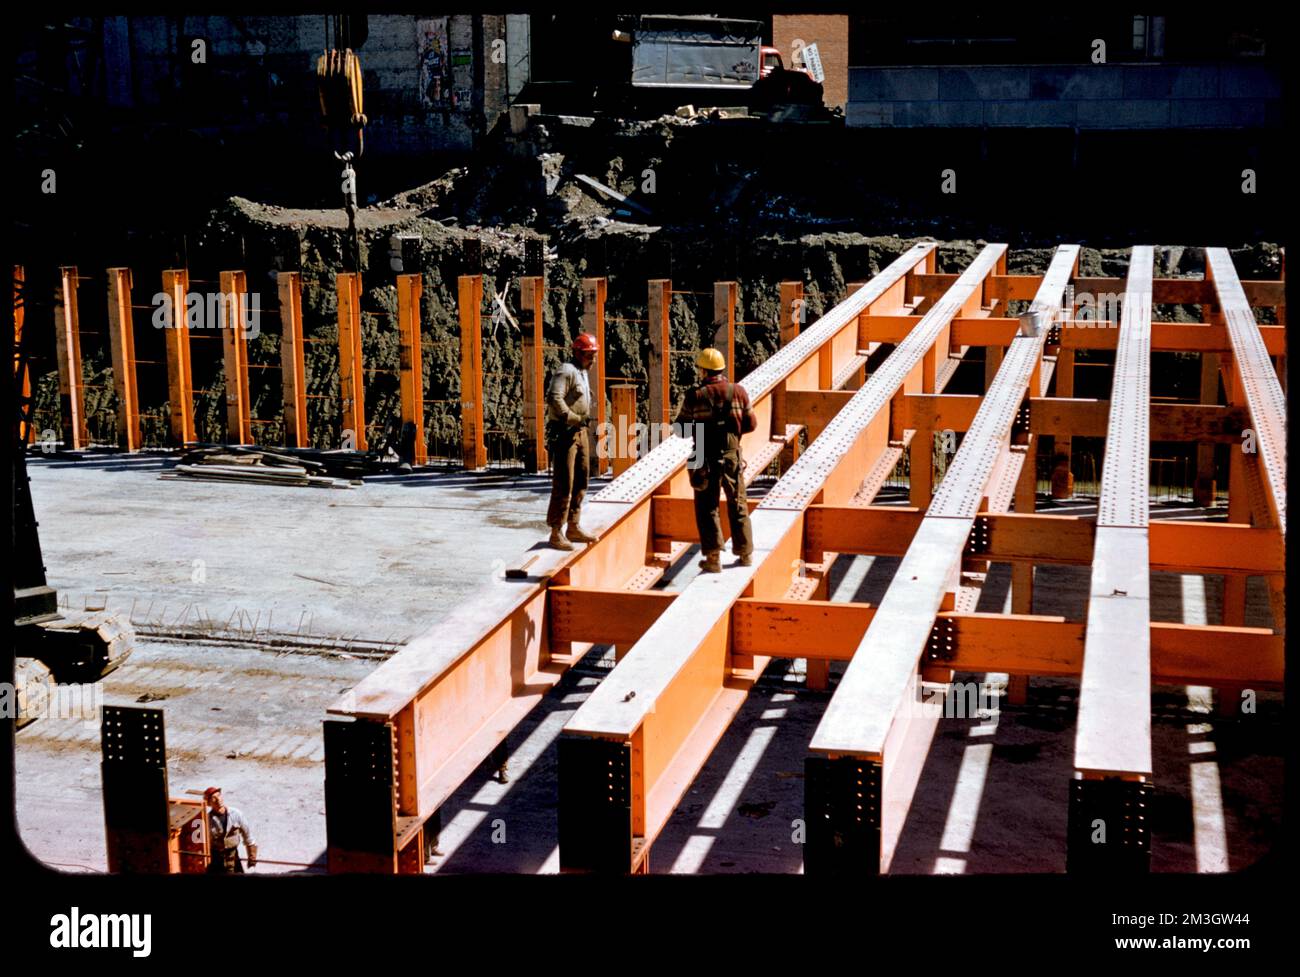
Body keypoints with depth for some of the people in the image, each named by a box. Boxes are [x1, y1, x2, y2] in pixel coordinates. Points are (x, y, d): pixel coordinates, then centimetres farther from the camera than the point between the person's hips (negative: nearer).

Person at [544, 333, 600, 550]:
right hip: (564, 433, -10)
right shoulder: (567, 371, -15)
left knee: (580, 482, 15)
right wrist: (574, 418, -22)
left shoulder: (583, 373, 17)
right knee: (563, 484, -9)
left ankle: (573, 528, 24)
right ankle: (556, 533, -5)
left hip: (579, 432, 10)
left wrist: (583, 421, 13)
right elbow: (554, 398, -28)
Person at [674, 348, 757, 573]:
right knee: (738, 506, 15)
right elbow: (751, 423, 5)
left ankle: (713, 558, 2)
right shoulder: (738, 392, -2)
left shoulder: (695, 396, -9)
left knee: (707, 508, 6)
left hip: (706, 458, -2)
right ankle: (745, 553, 22)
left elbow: (680, 429, -4)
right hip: (732, 455, 2)